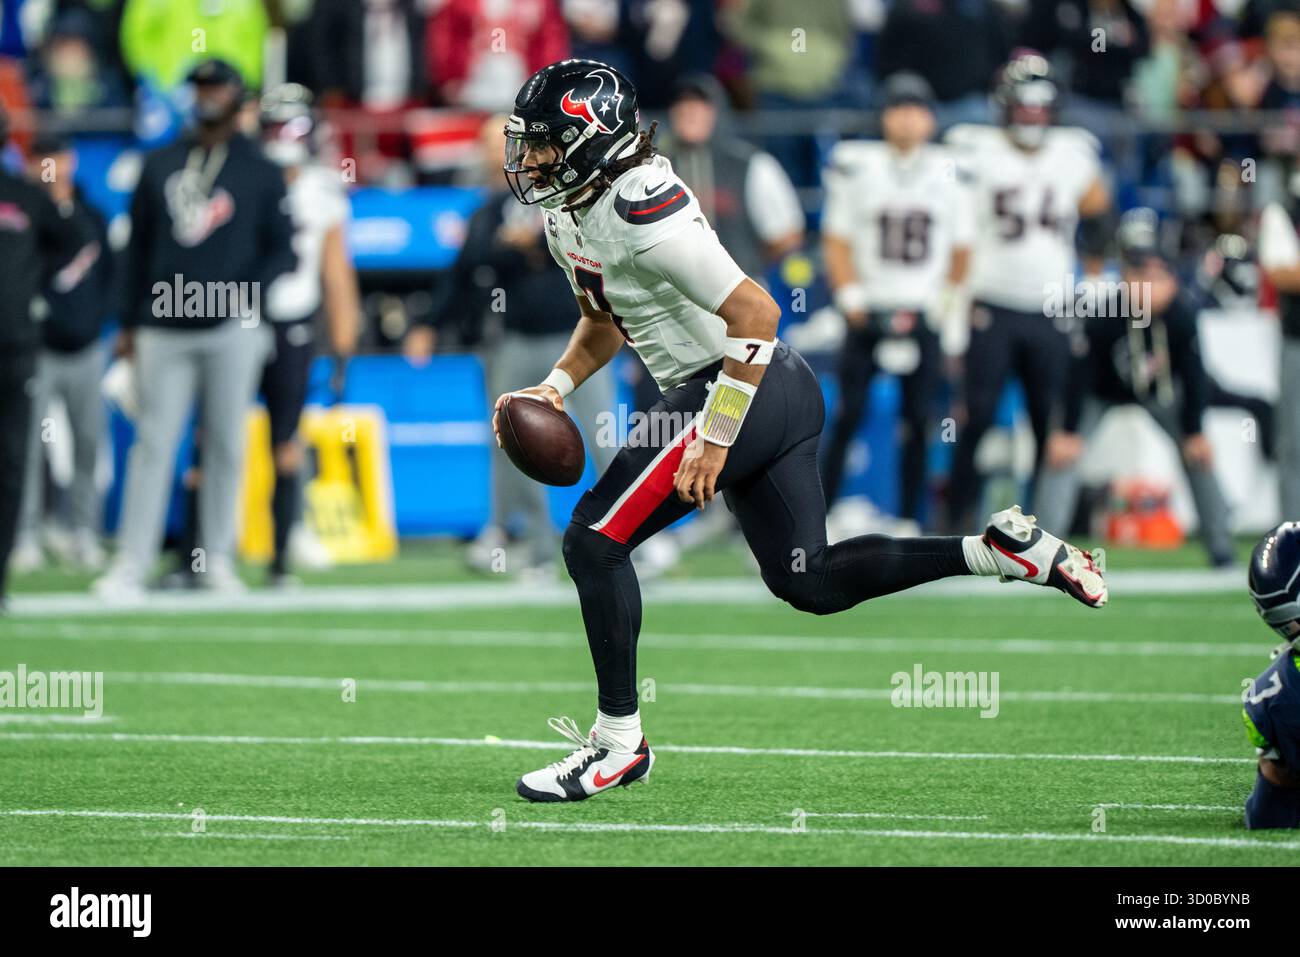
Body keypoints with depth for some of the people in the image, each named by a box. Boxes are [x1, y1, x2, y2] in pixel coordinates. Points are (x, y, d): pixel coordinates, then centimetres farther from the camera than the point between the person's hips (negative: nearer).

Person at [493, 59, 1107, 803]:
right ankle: (1002, 549, 15)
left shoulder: (640, 207, -22)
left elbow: (755, 312, -25)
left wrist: (714, 439, -24)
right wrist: (554, 390, 9)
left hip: (741, 390, -10)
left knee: (596, 541, -9)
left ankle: (619, 741, 0)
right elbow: (605, 322, 27)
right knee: (808, 580, 15)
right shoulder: (569, 214, 9)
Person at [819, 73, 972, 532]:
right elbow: (836, 242, 4)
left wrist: (949, 301, 7)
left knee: (918, 420, 1)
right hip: (868, 313, -1)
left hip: (922, 316, 1)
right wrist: (850, 297, -6)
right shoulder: (857, 167, 2)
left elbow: (961, 249, 13)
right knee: (849, 415, -7)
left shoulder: (950, 173, 5)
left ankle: (909, 521, 7)